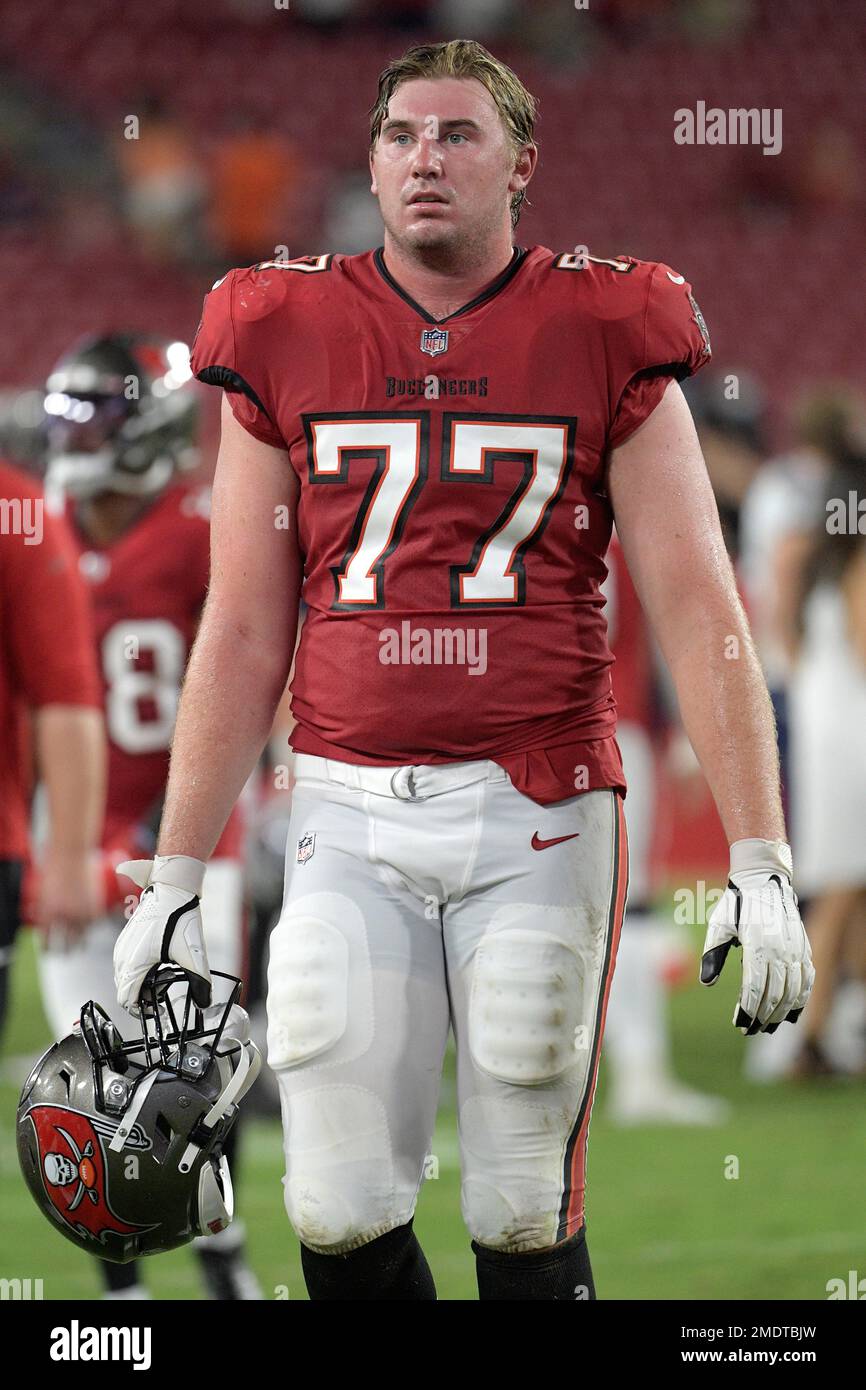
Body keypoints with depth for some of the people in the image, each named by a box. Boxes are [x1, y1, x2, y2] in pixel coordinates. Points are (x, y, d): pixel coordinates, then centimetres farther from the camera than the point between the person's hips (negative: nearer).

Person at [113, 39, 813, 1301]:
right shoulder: (285, 341, 7)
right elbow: (243, 637, 11)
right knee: (341, 1218, -2)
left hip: (539, 810, -2)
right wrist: (173, 883, 9)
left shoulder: (603, 337, 1)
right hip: (349, 809, 2)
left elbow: (697, 611, -1)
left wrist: (761, 865, -9)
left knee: (525, 1219, 0)